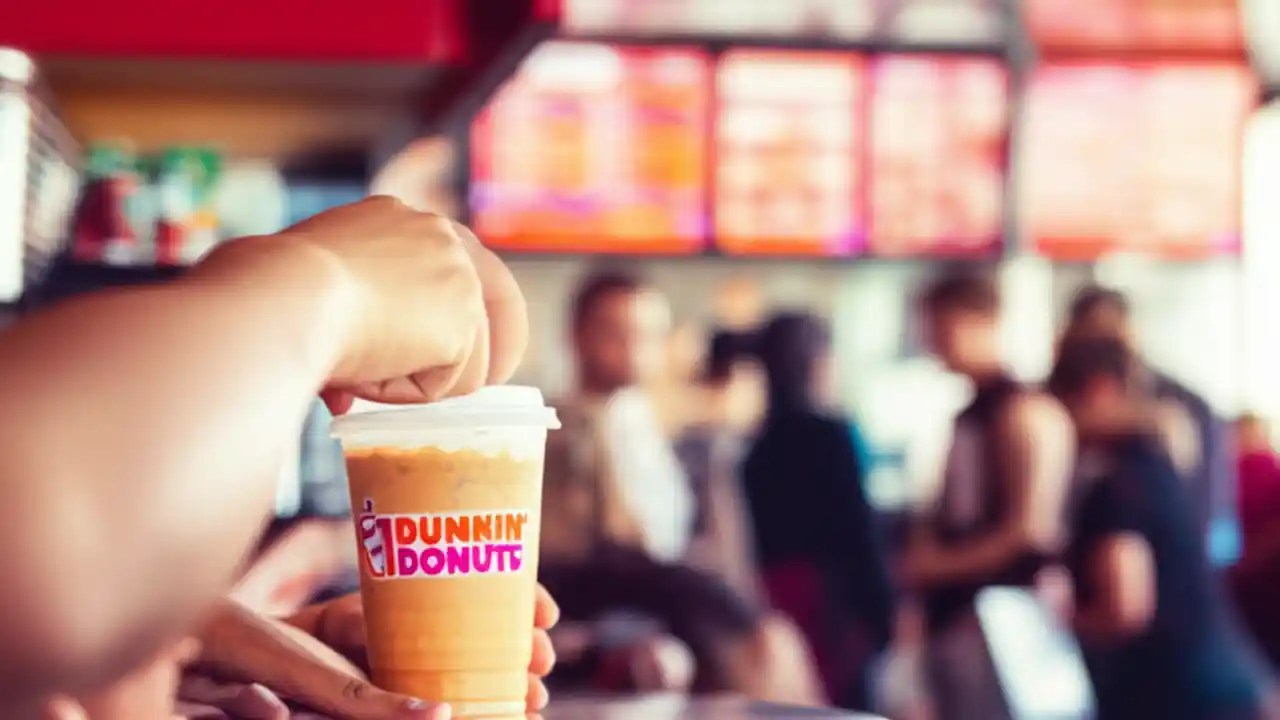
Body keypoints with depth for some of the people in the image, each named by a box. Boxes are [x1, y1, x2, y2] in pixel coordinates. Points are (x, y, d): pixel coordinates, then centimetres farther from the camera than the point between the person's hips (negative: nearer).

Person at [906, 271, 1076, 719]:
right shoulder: (972, 414, 15)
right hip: (952, 618, 9)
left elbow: (1029, 531, -16)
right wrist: (922, 542, 3)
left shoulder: (1025, 410, -11)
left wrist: (939, 564, -10)